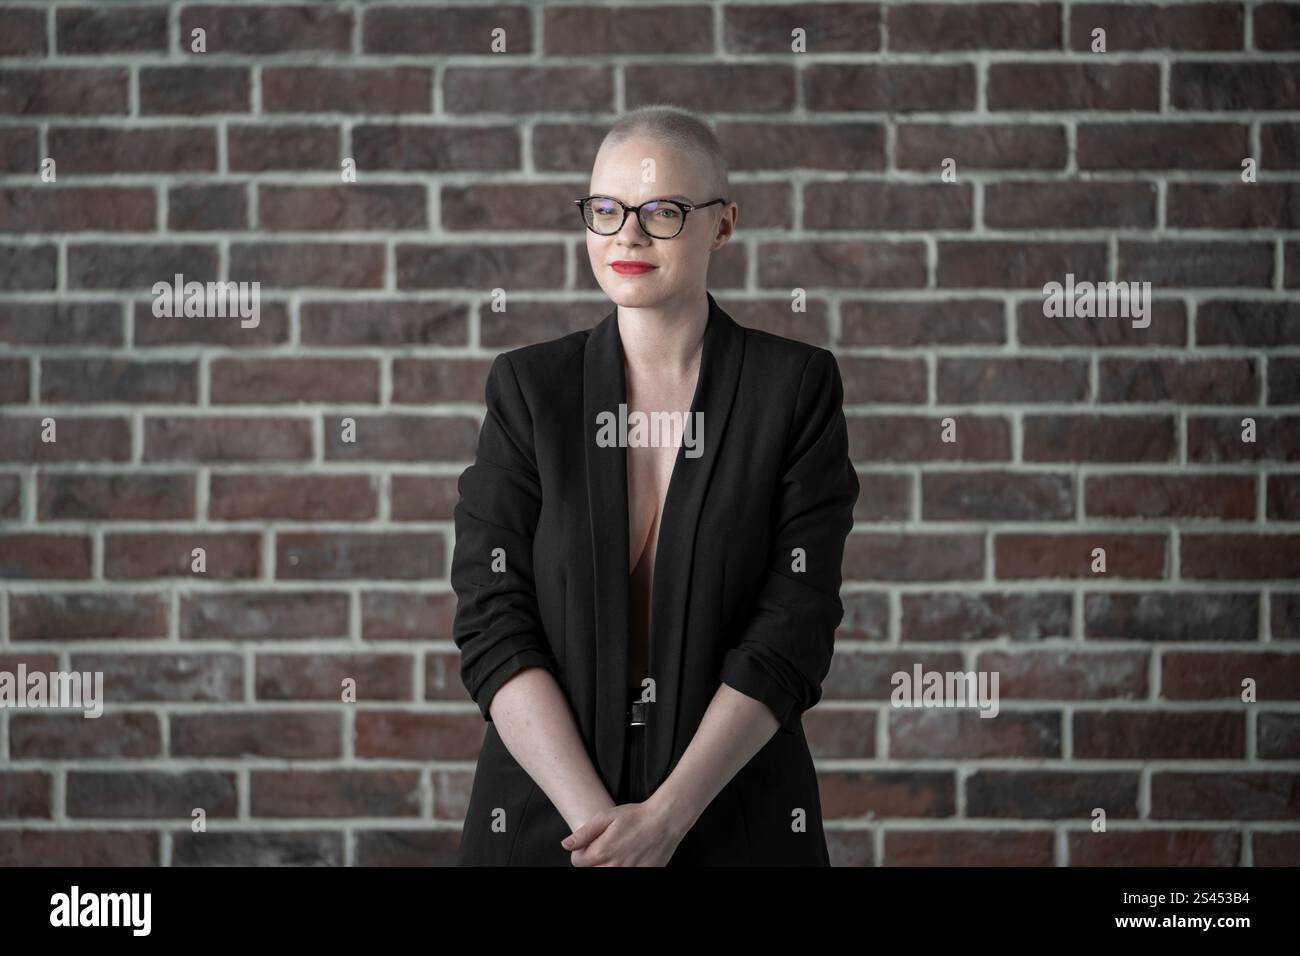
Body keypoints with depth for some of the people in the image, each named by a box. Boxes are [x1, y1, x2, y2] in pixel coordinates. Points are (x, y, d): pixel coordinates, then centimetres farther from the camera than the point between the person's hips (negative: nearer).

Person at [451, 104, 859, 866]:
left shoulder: (798, 387, -4)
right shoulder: (527, 388, -1)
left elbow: (794, 631, -10)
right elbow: (493, 628, -7)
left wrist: (665, 816, -19)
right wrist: (596, 817, -18)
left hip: (732, 823, -1)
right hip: (546, 821, 1)